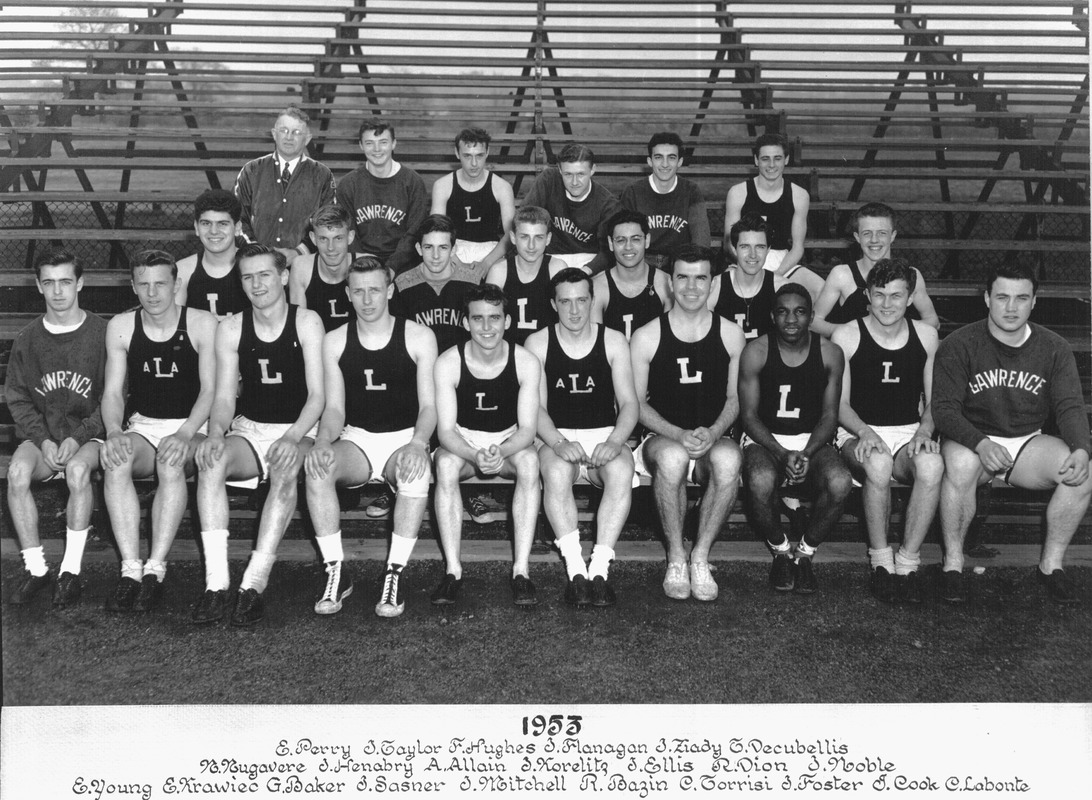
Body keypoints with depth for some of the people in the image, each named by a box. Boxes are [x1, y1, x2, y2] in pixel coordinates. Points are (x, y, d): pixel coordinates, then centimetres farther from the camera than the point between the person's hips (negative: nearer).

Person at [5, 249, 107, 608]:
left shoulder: (102, 334, -2)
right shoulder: (27, 339, 7)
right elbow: (17, 399, 8)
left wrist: (78, 437, -14)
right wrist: (43, 439, -9)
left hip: (88, 434, -3)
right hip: (40, 434, 3)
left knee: (78, 469, -35)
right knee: (17, 470, -29)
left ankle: (71, 570, -27)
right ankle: (35, 568, -19)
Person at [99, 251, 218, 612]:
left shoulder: (202, 324, -4)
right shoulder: (121, 327, 5)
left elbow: (210, 389, -8)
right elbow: (113, 392, 3)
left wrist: (185, 434, -24)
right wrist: (115, 432, -18)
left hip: (192, 427, -2)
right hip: (142, 427, 3)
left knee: (171, 461, -36)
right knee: (115, 460, -31)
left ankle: (155, 569, -32)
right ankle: (130, 569, -31)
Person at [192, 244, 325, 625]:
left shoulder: (306, 323, -2)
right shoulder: (230, 329, 5)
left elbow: (316, 396, -8)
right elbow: (224, 397, 2)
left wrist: (293, 437, -25)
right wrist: (216, 432, -20)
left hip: (298, 430, -2)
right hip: (248, 429, 2)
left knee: (286, 470, -36)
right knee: (210, 460, -29)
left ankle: (253, 584, -38)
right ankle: (215, 583, -33)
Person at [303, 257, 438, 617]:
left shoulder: (418, 337, 0)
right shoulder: (335, 341, 6)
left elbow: (429, 405, -4)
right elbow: (334, 408, 4)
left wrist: (417, 444, -25)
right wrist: (323, 442, -19)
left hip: (405, 438, -2)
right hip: (356, 439, 2)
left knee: (417, 471, -37)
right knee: (316, 468, -31)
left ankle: (394, 574, -29)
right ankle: (336, 574, -22)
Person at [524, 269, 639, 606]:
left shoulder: (614, 341, 5)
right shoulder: (538, 343, 4)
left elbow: (629, 403, -1)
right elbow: (536, 407, -2)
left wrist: (614, 442, -21)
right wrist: (558, 443, -22)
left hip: (605, 436, 1)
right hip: (557, 437, -1)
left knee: (621, 471, -33)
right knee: (556, 471, -35)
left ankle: (599, 570, -35)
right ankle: (576, 571, -36)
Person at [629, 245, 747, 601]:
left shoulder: (731, 335, 8)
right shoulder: (646, 337, 2)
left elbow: (735, 398, 10)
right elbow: (637, 403, 2)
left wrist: (713, 433, -11)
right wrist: (679, 434, -15)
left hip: (714, 440, 1)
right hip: (662, 438, -1)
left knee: (729, 458, -36)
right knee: (673, 456, -38)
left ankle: (701, 556, -20)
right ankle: (675, 559, -20)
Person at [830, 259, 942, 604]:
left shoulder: (926, 336, 9)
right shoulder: (846, 336, 0)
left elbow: (934, 400, 12)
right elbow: (840, 404, -1)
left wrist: (925, 430, -10)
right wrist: (864, 432, -20)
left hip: (910, 432, 2)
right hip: (859, 432, -2)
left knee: (932, 464, -34)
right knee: (878, 463, -38)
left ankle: (907, 562, -22)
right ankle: (881, 562, -21)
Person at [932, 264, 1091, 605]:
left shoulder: (1054, 349, 1)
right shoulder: (959, 345, -9)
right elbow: (944, 407, -15)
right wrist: (980, 444, -33)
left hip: (1028, 442, 3)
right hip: (971, 439, -3)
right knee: (960, 463, -38)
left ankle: (1051, 564, -6)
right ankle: (953, 564, -20)